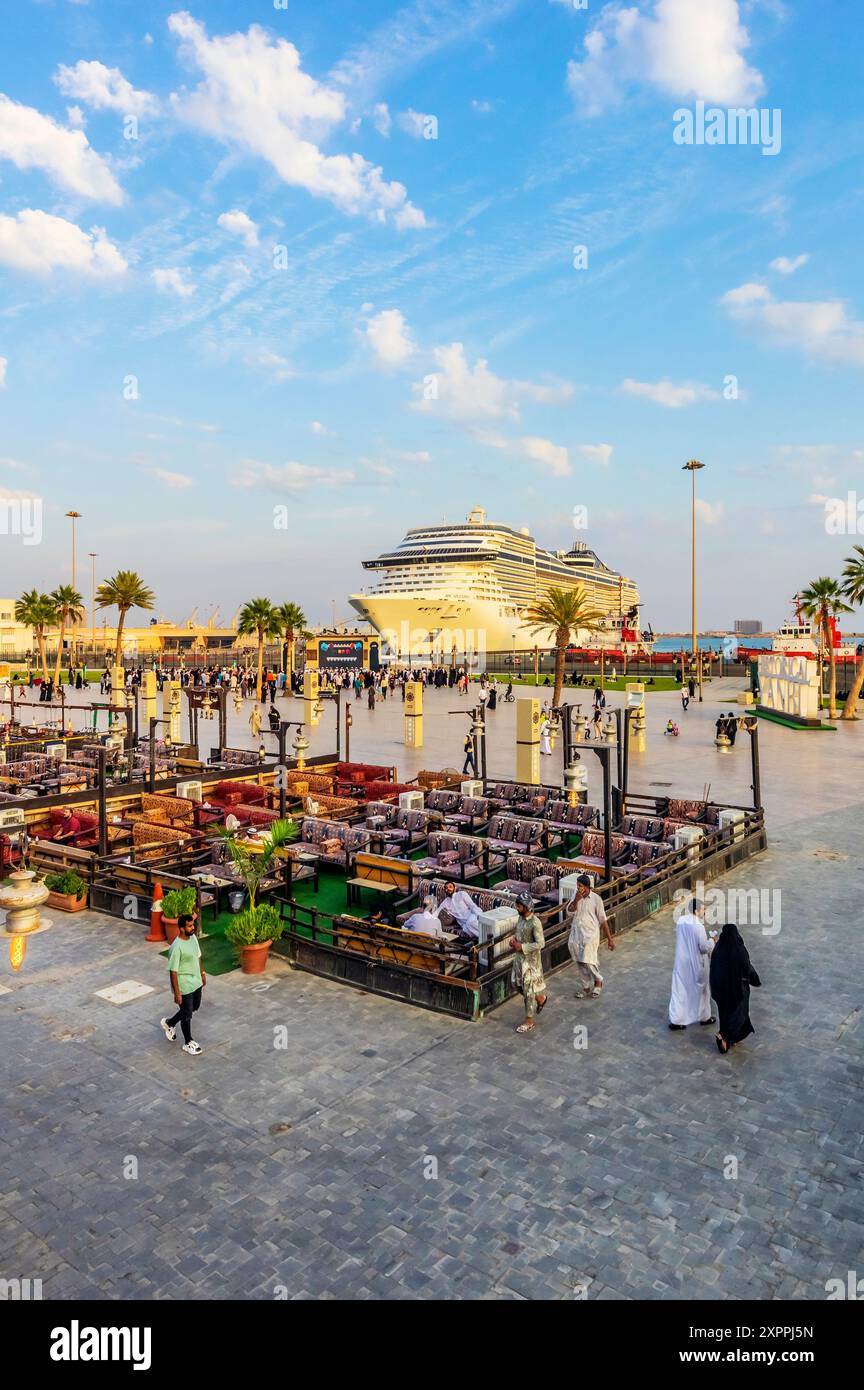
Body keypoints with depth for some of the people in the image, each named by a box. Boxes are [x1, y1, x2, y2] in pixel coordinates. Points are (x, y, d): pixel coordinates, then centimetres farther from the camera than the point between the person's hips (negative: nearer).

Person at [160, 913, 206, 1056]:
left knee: (194, 1007, 24)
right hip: (184, 986, -8)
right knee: (187, 1014, 8)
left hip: (196, 982, 8)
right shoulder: (176, 947, -28)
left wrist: (202, 973, 18)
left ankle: (169, 1023, 46)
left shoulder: (193, 937, -4)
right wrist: (177, 993, -20)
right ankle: (188, 1043, 29)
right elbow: (173, 971, -23)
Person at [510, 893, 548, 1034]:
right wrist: (514, 939, -3)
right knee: (517, 984, 19)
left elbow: (540, 943, -25)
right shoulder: (521, 917, 1)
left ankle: (529, 1022, 16)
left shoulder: (535, 923, -24)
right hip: (519, 957, 8)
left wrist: (522, 947, -24)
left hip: (531, 960, -8)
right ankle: (540, 998, 42)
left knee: (528, 989, 2)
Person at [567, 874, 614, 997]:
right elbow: (570, 912, -5)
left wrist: (609, 939, -4)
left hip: (590, 935, -5)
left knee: (588, 961, -12)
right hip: (576, 935, 5)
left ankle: (598, 981, 16)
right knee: (579, 963, 9)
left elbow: (603, 920, -6)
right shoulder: (576, 896, 5)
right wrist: (576, 899, -19)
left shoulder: (596, 899, -9)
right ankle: (585, 986, 27)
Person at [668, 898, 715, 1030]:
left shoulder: (680, 921, -4)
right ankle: (704, 1017, 35)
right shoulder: (698, 926, -26)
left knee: (680, 990, 11)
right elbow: (704, 947, -20)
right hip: (696, 964, -5)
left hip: (681, 962, 5)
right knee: (701, 989, 17)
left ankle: (675, 1020, 12)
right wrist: (711, 941, -1)